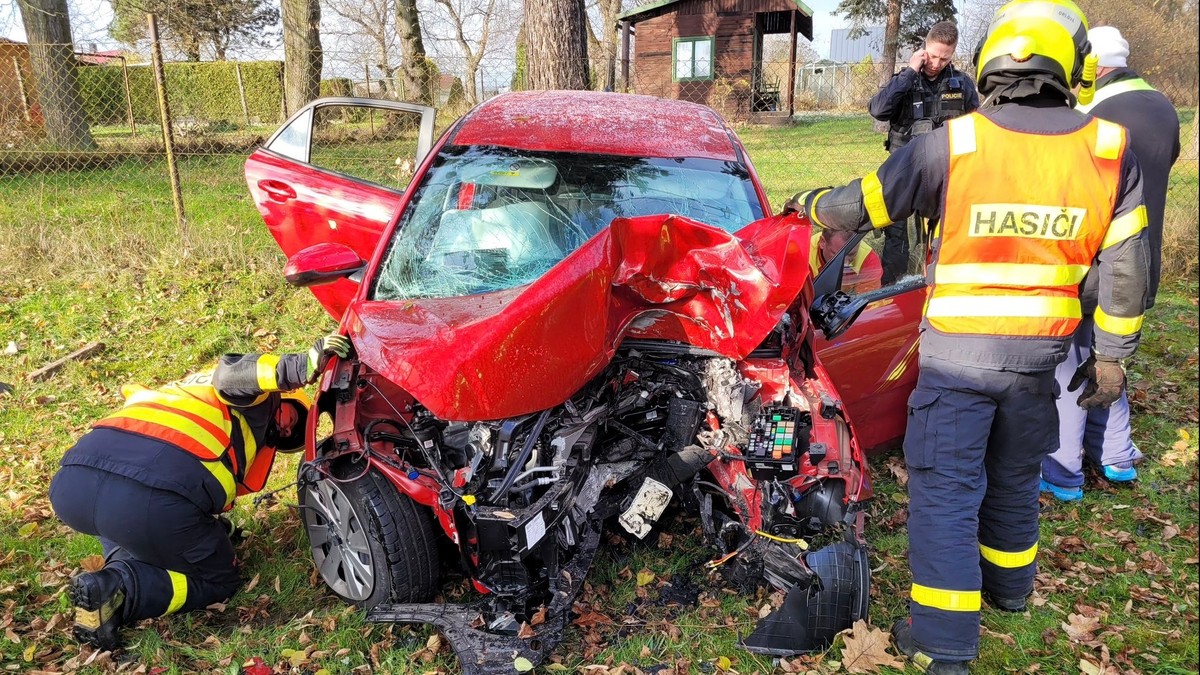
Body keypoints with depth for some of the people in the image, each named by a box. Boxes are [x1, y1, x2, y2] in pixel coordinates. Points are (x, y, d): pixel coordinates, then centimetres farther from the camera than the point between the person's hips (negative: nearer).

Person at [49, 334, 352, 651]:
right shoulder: (258, 400, 18)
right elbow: (232, 376, -7)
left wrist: (213, 528, 48)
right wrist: (302, 366, -20)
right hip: (155, 501, -8)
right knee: (217, 581, 18)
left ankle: (122, 567, 15)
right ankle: (117, 590, -5)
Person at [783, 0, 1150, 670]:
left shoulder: (951, 144, -11)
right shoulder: (1111, 148, -3)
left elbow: (861, 205, -1)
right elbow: (1126, 268, 0)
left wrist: (811, 203, 20)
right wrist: (1111, 353, 11)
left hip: (957, 353, -3)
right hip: (1040, 352, 4)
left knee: (946, 486, 3)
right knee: (1015, 476, 22)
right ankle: (1008, 584, 44)